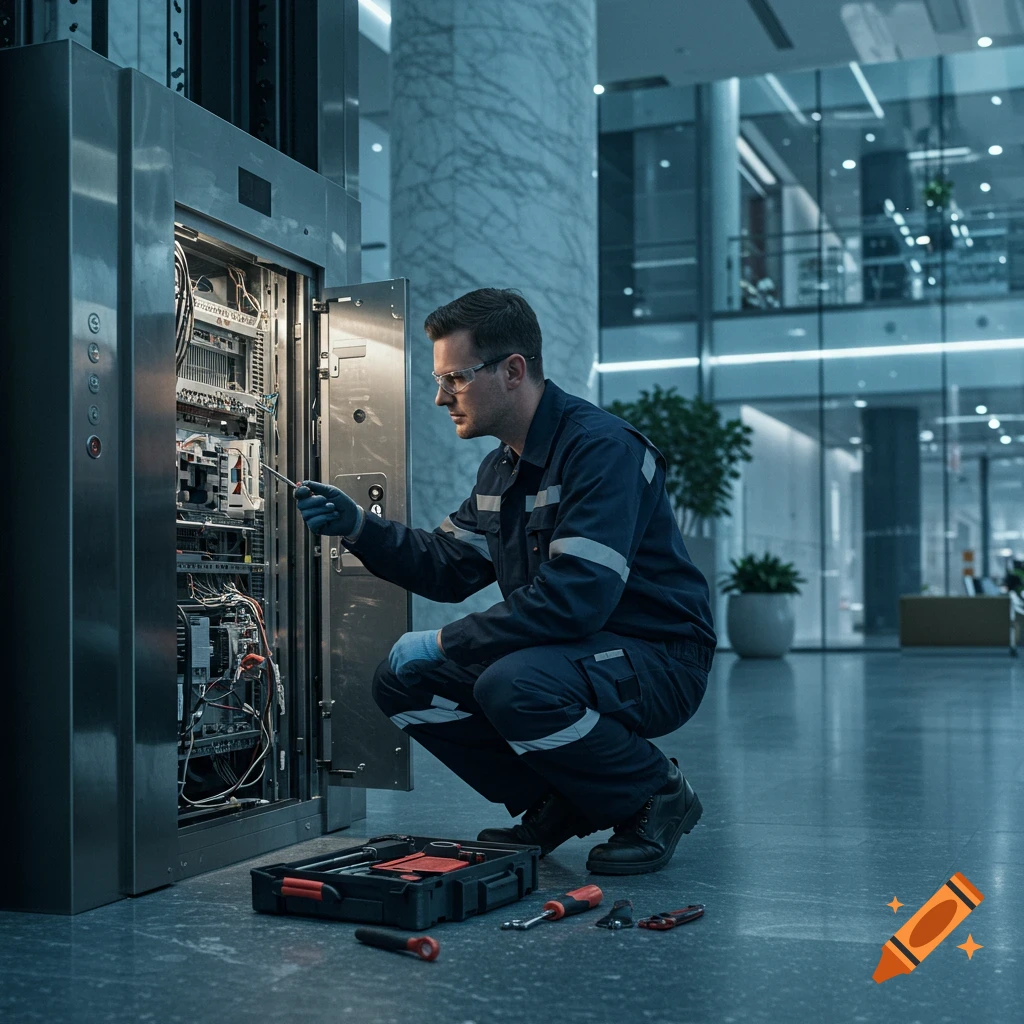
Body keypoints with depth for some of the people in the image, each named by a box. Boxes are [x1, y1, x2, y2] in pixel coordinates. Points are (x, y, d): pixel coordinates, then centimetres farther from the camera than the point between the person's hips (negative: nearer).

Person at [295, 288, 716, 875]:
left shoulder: (601, 448, -21)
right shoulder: (502, 468, 10)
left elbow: (572, 600, -31)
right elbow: (447, 568, 14)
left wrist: (444, 643, -23)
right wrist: (357, 527, 0)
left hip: (655, 659, -9)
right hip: (566, 652, 9)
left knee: (514, 685, -36)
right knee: (403, 683, -2)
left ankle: (656, 794, -9)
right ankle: (556, 804, 9)